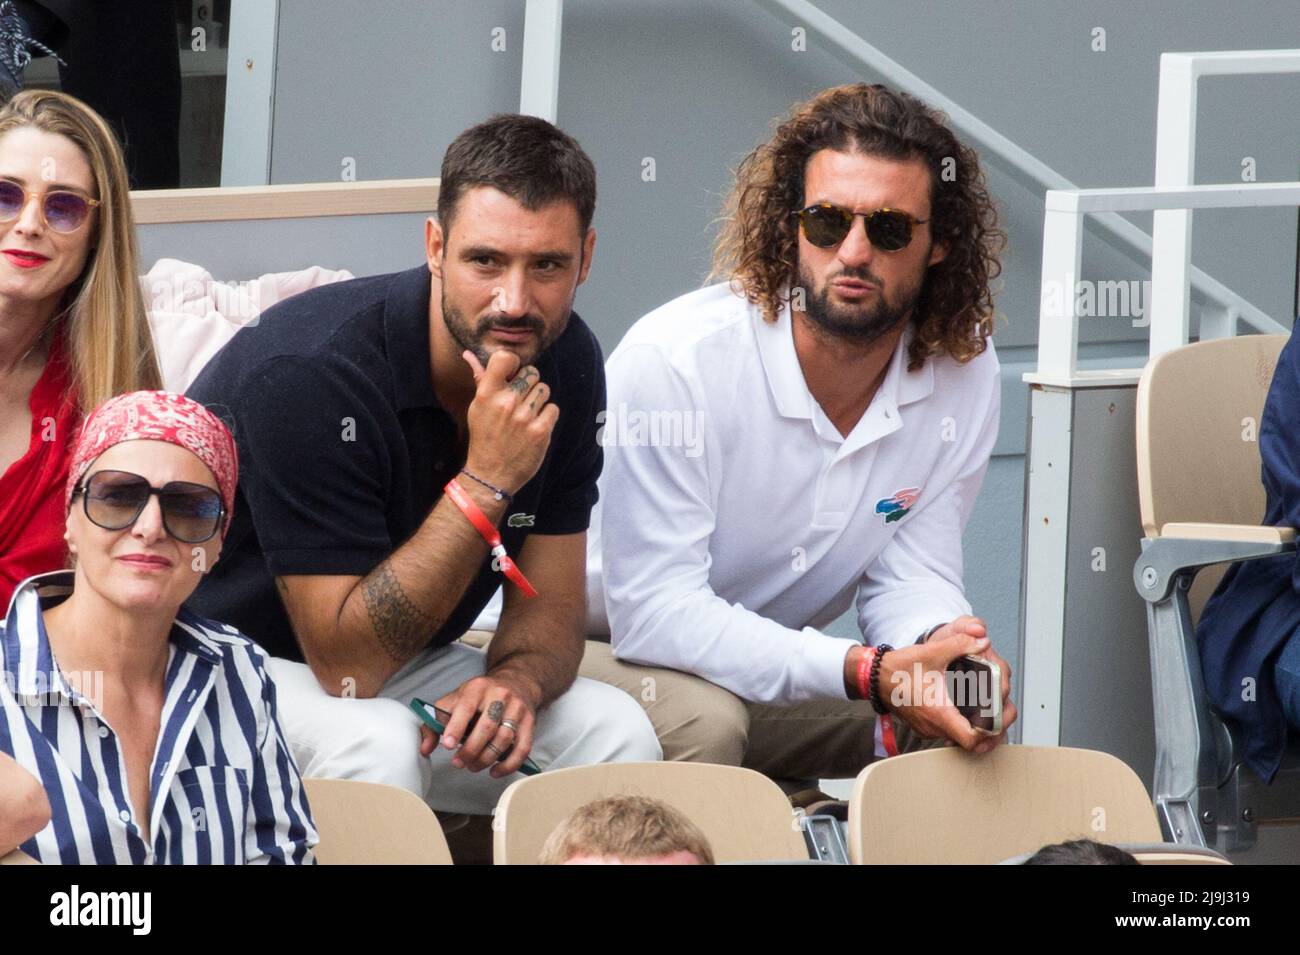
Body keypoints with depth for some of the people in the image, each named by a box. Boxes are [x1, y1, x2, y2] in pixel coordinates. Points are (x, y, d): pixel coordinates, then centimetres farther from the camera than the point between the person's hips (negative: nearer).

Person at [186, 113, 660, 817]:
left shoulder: (565, 363, -6)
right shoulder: (310, 371, -29)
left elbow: (550, 603, 0)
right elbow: (346, 664, -28)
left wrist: (513, 681, -25)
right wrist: (486, 482, -34)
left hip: (393, 661, 7)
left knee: (614, 731, -13)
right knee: (377, 742, -36)